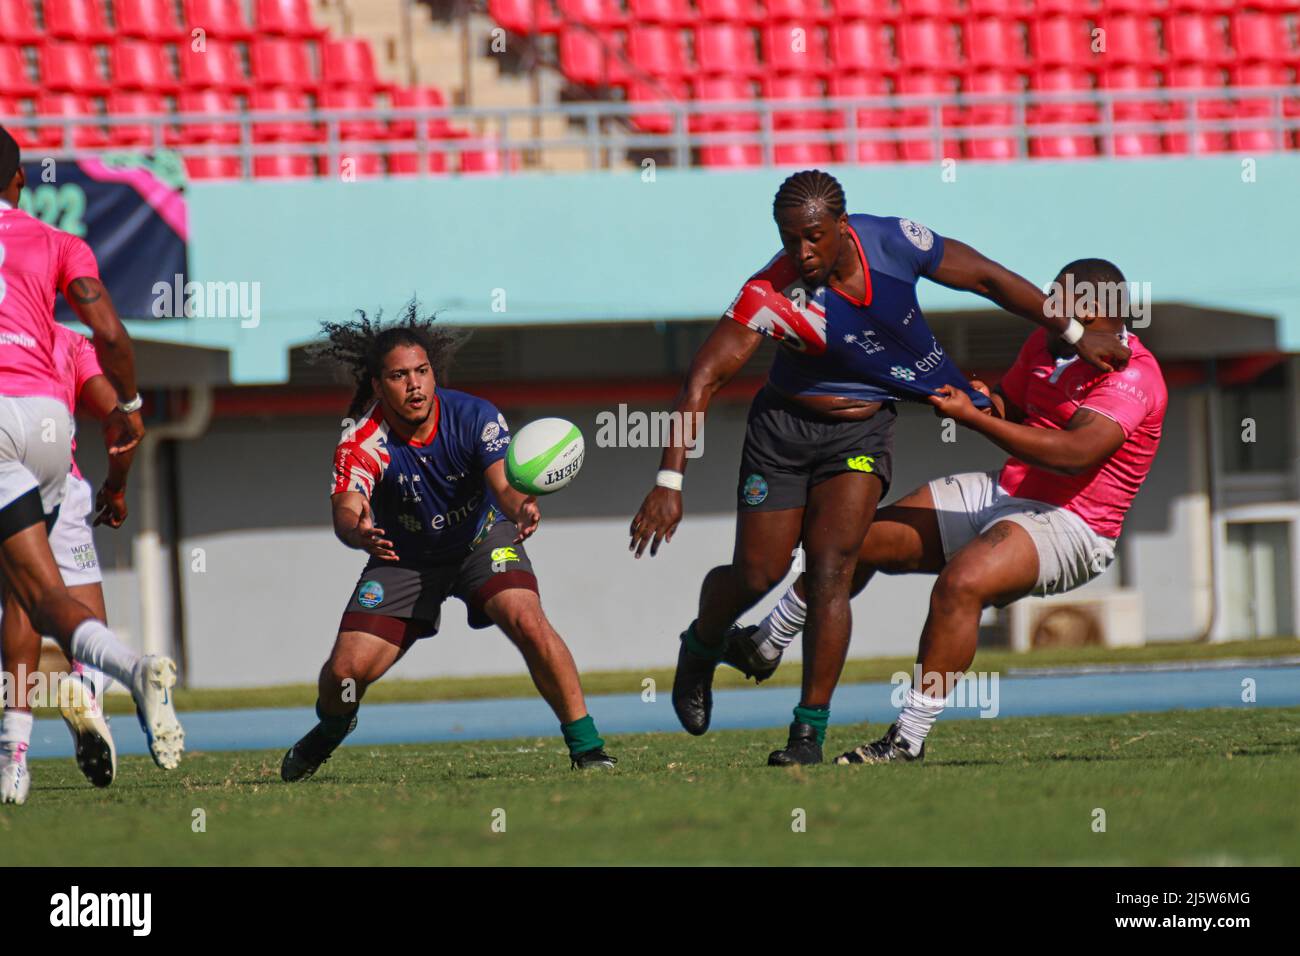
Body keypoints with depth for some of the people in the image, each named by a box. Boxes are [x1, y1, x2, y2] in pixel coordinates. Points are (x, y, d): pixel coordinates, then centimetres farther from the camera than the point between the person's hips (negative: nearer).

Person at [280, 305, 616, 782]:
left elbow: (504, 484, -39)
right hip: (403, 558, 1)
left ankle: (585, 744, -16)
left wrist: (521, 508, -63)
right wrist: (359, 533, -64)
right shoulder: (362, 442, -26)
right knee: (347, 670, -10)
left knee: (527, 621, -29)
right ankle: (329, 730, 29)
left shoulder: (474, 417, -26)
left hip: (482, 538, -1)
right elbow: (346, 513, -39)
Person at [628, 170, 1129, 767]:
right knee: (758, 575, 2)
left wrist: (1075, 334, 5)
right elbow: (703, 379, -26)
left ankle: (810, 731, -9)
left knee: (829, 572, -14)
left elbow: (986, 278, -2)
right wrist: (669, 482, -34)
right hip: (783, 427, -1)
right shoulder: (771, 296, -25)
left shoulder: (892, 243, -16)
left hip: (861, 432, 1)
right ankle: (701, 646, 37)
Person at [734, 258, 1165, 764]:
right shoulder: (1045, 345, 9)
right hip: (1001, 494, 9)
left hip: (1067, 525, -9)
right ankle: (765, 645, 27)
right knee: (861, 540, 4)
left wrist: (973, 417, -36)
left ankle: (907, 741, -29)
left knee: (960, 584, -36)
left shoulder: (1131, 376, -20)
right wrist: (986, 402, -1)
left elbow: (1075, 452, -35)